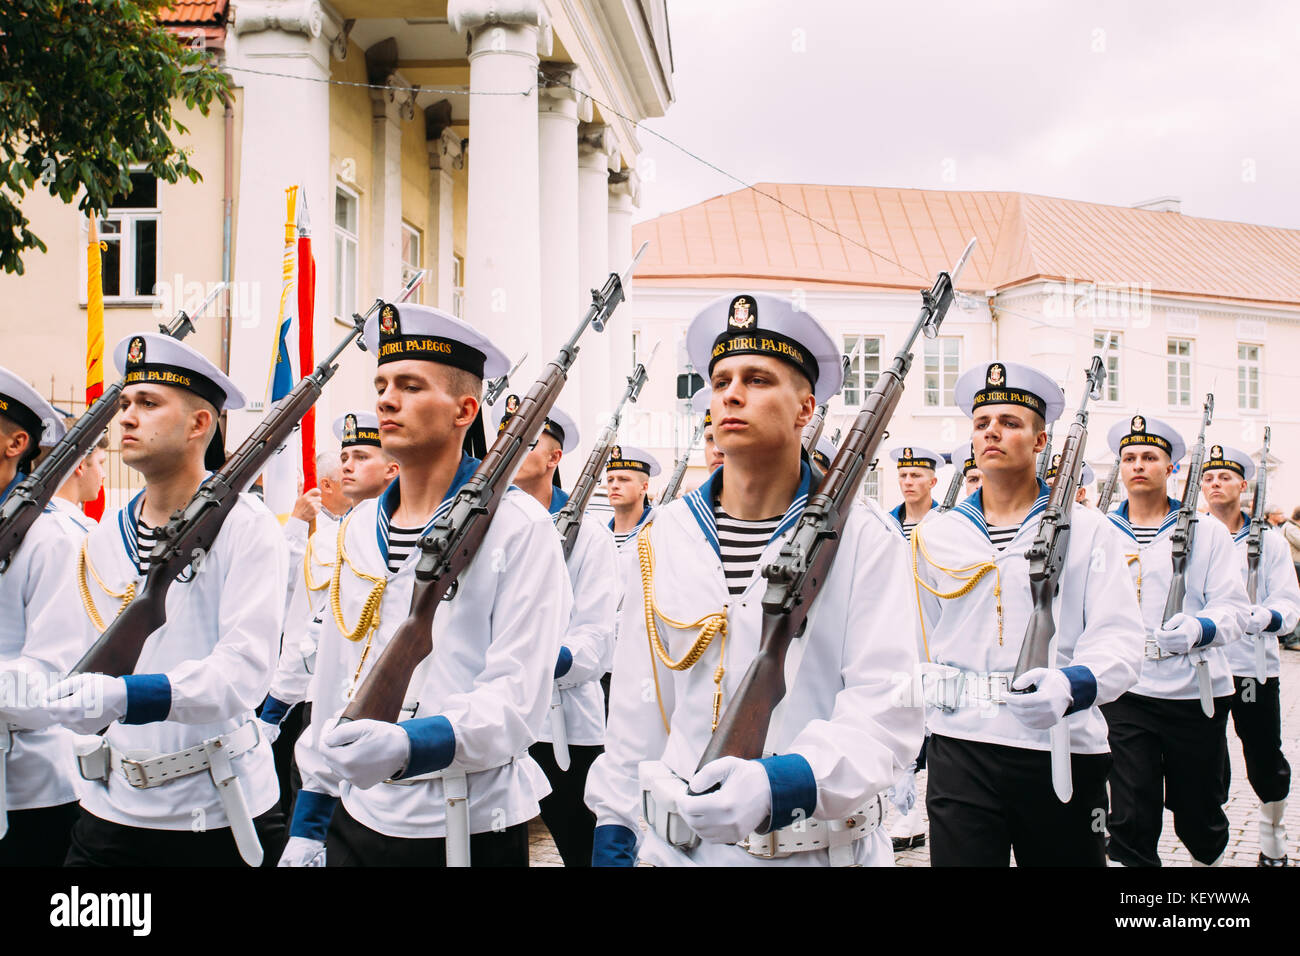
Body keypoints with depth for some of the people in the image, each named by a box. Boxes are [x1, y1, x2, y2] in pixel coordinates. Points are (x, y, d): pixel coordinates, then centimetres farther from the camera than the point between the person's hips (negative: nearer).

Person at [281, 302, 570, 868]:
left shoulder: (518, 526, -10)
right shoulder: (359, 529, 8)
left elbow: (515, 702, -17)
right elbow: (332, 682, 11)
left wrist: (409, 745, -31)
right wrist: (308, 823, 11)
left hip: (469, 827, -5)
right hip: (358, 822, 5)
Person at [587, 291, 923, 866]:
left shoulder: (863, 536, -8)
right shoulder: (664, 538, 2)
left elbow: (887, 707, -15)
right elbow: (636, 708, 6)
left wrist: (789, 780, -30)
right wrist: (613, 828, 5)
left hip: (822, 848, -3)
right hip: (678, 845, 3)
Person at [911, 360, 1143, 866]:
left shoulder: (1086, 530, 4)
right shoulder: (935, 534, 9)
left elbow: (1120, 639, -4)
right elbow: (918, 648, 12)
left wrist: (1073, 684, -25)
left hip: (1063, 749, 0)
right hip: (959, 750, 1)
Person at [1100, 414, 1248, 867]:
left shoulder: (1208, 532, 4)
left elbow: (1234, 608, -4)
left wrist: (1199, 628, -24)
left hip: (1196, 691, 0)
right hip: (1125, 691, 0)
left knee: (1199, 813, 13)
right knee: (1130, 821, -6)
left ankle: (1211, 860, 41)